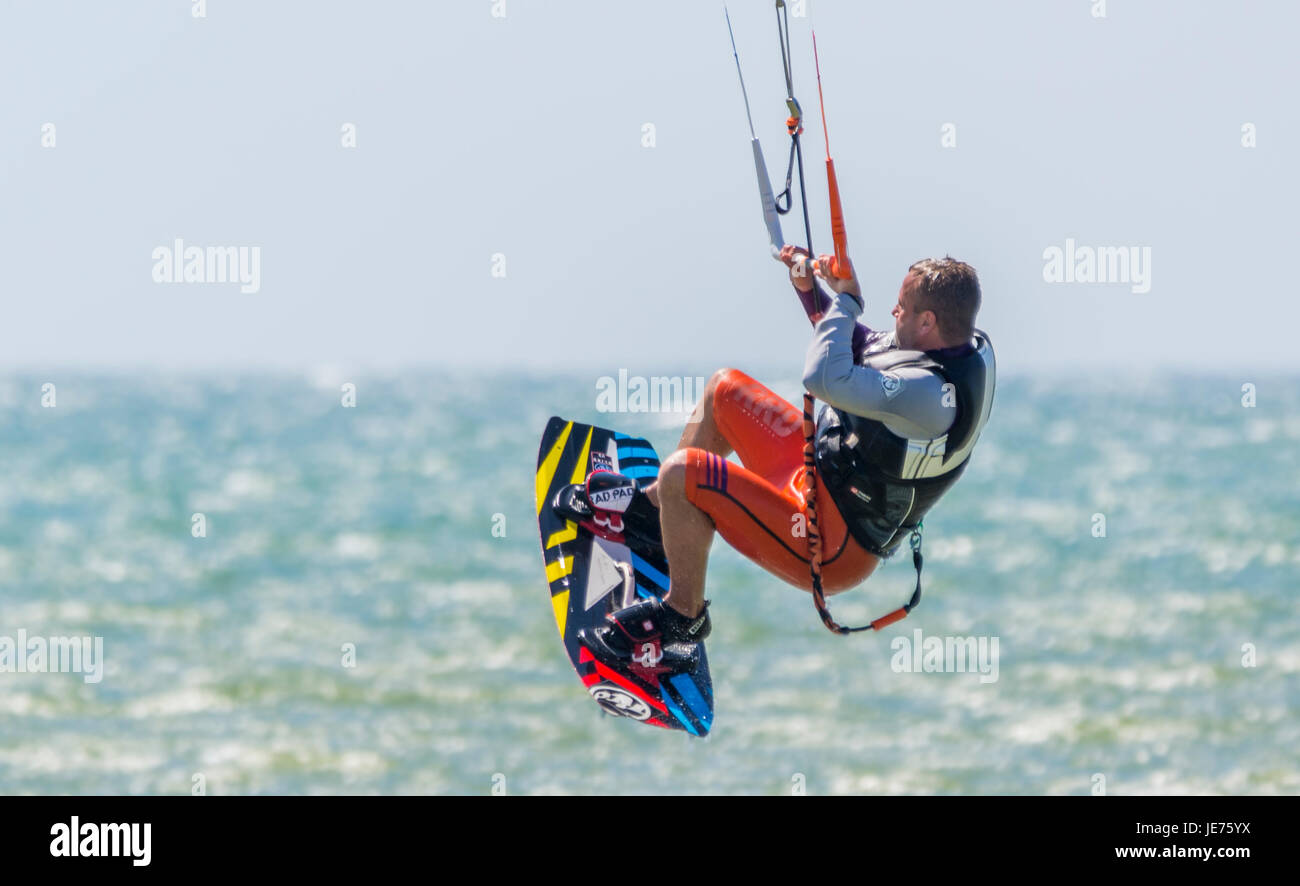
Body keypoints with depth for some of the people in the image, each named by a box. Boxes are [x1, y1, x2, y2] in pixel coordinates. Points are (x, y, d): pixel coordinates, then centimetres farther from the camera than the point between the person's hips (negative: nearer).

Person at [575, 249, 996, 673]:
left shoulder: (930, 393, -34)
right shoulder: (970, 344, -3)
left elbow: (825, 378, -42)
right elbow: (857, 348, 12)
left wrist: (846, 300, -26)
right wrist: (811, 287, -1)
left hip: (832, 549, -10)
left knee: (681, 474, -20)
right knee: (724, 388, 20)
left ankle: (684, 614, 3)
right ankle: (655, 509, 37)